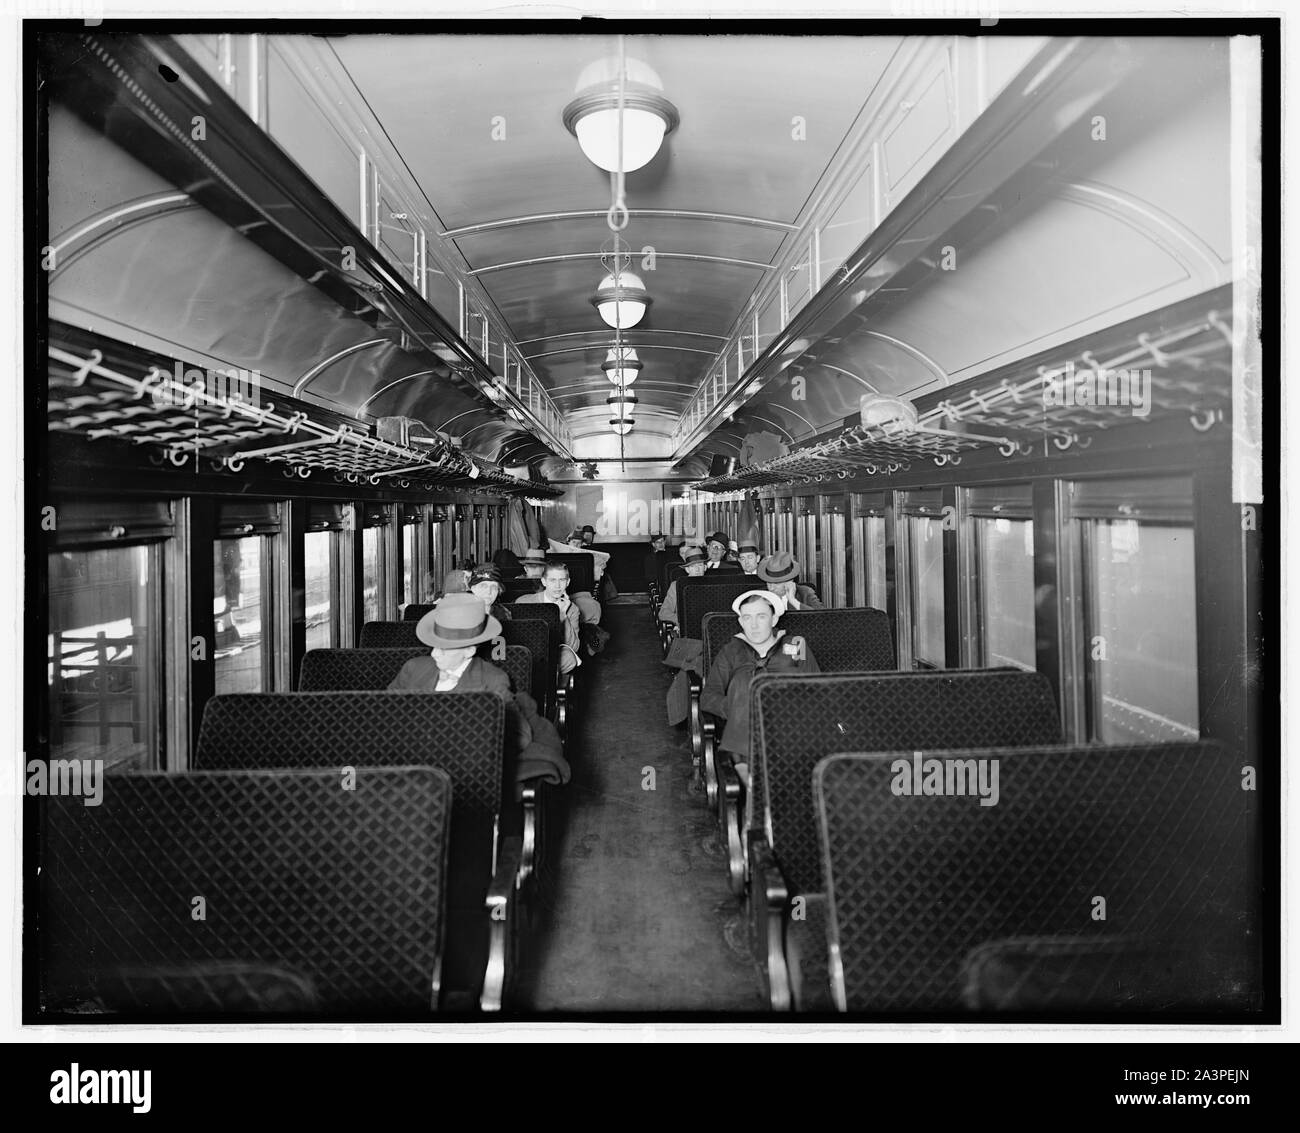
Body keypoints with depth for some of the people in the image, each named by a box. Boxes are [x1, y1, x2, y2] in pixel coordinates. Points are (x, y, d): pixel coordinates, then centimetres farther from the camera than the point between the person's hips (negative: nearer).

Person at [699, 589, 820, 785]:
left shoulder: (798, 647, 23)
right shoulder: (730, 652, 23)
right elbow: (708, 698, 11)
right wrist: (736, 708, -10)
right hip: (743, 728, 0)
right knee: (744, 678, -28)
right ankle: (743, 759, -46)